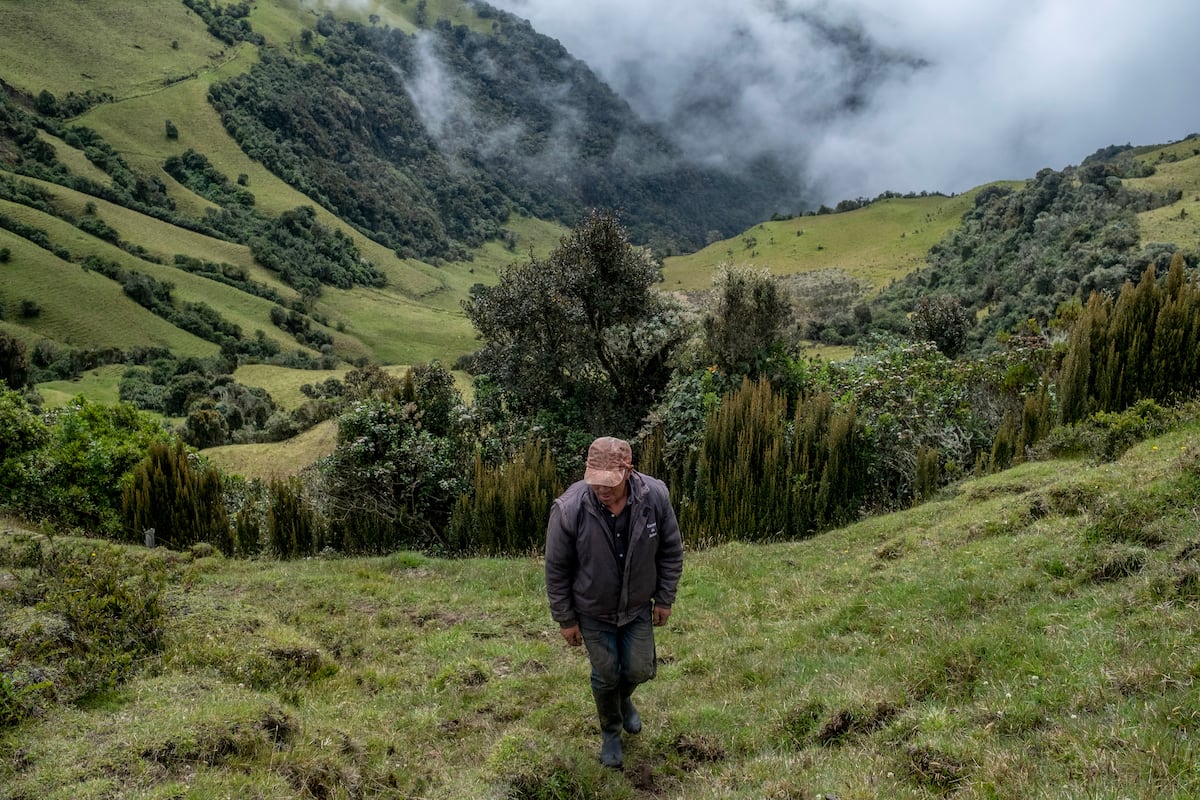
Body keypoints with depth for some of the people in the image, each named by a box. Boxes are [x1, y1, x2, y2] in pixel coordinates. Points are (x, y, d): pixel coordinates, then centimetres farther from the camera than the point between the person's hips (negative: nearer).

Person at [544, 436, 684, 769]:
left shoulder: (655, 496, -25)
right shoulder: (569, 509, -31)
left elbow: (671, 550, -7)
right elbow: (557, 569, -16)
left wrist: (665, 599, -1)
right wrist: (565, 619, -8)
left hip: (638, 607, 2)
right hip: (593, 612, -2)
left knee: (640, 670, 13)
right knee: (606, 676, 11)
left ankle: (624, 698, 51)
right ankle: (610, 732, 42)